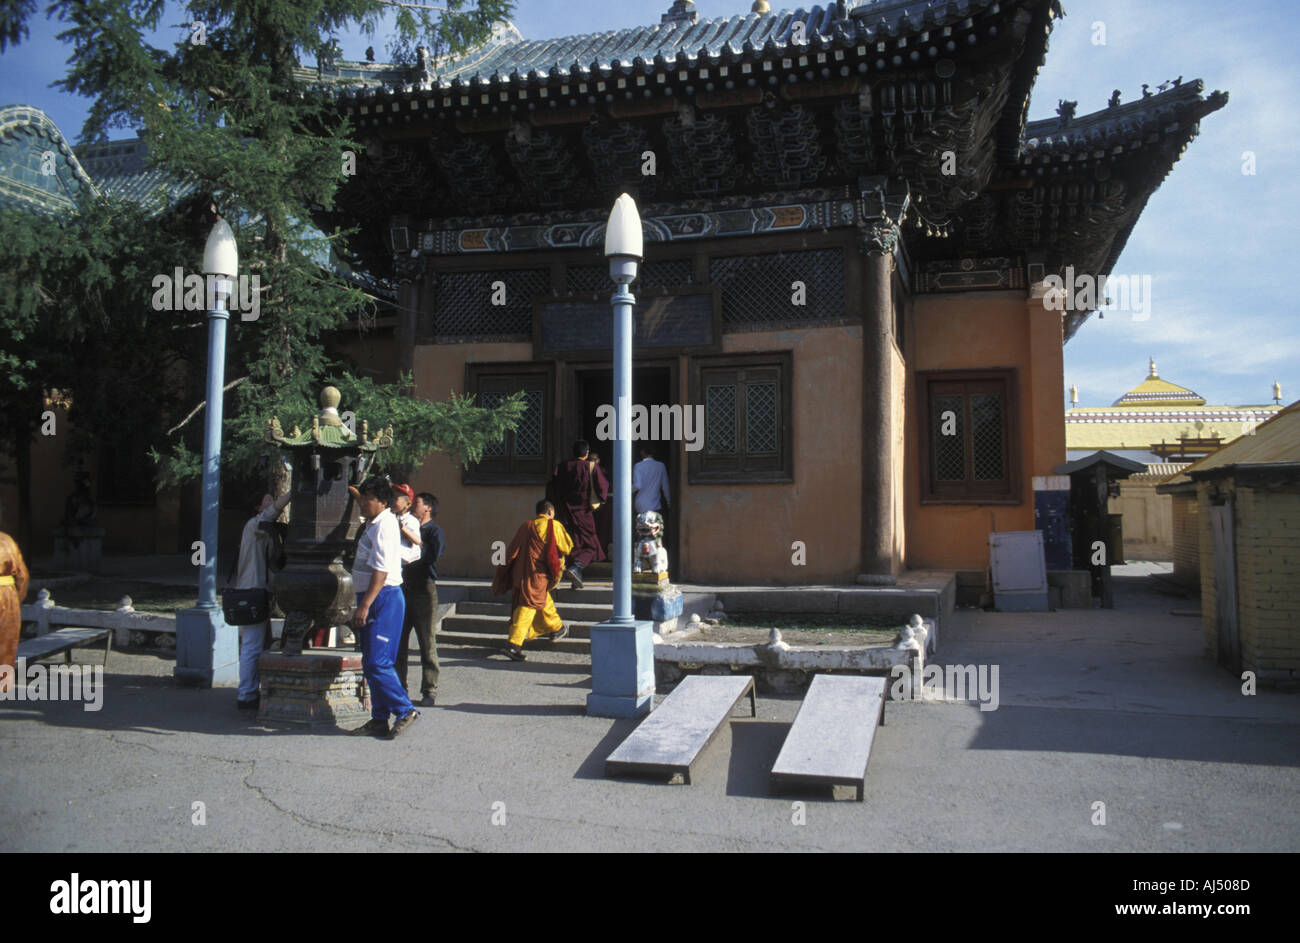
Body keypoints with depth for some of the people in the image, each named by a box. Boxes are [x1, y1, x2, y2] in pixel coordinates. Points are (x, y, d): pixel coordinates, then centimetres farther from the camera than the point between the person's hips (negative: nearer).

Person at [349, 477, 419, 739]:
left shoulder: (384, 526, -16)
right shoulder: (373, 522, 13)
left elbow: (381, 570, -24)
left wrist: (365, 605, -26)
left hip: (383, 599, -10)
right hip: (371, 599, 10)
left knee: (377, 663, -12)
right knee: (370, 663, 11)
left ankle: (405, 710, -1)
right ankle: (379, 720, 18)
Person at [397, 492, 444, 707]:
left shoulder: (434, 531, -2)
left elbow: (432, 555, -20)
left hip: (424, 590, -6)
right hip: (403, 590, 6)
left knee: (427, 643, -1)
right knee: (398, 642, 8)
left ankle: (429, 691, 6)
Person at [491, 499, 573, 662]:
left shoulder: (525, 526, 14)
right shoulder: (554, 526, -1)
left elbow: (512, 550, 14)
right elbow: (567, 546, 5)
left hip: (521, 571, 7)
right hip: (538, 573, -7)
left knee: (545, 600, 23)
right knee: (530, 604, -11)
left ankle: (557, 629, 41)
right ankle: (514, 643, -20)